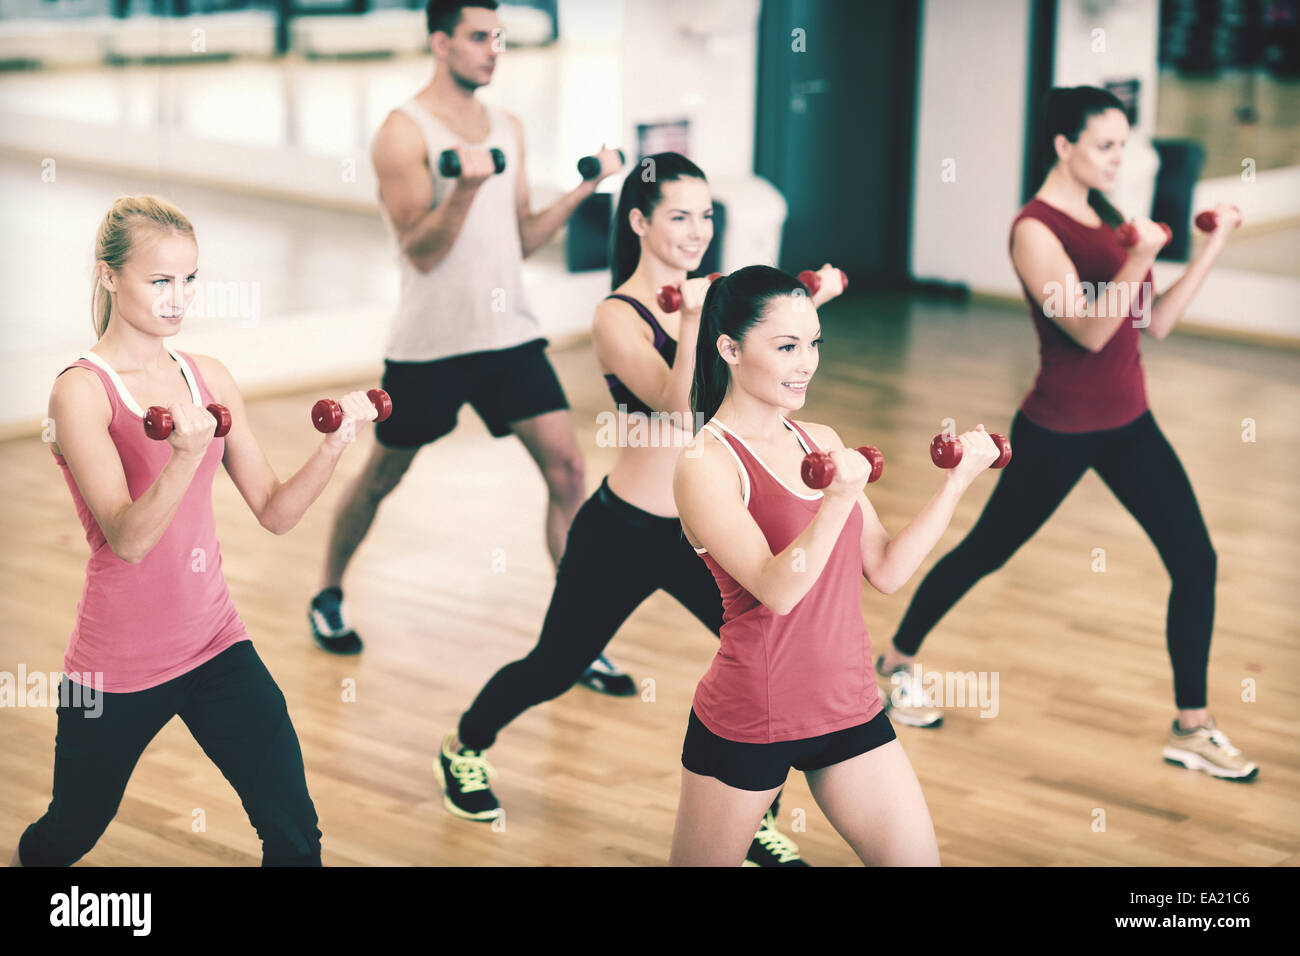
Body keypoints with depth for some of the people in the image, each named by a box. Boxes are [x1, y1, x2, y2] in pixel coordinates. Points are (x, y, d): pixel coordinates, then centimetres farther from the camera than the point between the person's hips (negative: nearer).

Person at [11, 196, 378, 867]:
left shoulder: (210, 378, 4)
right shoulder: (81, 391, -12)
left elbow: (275, 512, 3)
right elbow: (127, 538, -23)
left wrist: (334, 442, -13)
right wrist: (187, 454, -40)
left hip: (215, 645, 4)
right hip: (118, 664, -4)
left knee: (295, 833, -7)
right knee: (67, 836, 15)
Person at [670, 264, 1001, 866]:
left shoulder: (822, 443, 7)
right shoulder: (704, 464, -13)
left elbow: (887, 571, 7)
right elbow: (776, 590, -24)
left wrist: (959, 478, 2)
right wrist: (841, 498, -37)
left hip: (848, 705, 6)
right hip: (748, 720, -6)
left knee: (918, 858, 6)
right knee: (703, 860, 10)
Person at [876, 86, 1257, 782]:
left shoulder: (1105, 216, 7)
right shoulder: (1035, 230, -16)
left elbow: (1156, 322, 5)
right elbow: (1089, 330, -26)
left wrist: (1214, 246, 1)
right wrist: (1137, 260, -39)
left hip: (1127, 423, 7)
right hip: (1058, 431, -7)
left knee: (1195, 560, -4)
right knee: (985, 552, 10)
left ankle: (1192, 729, 5)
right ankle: (898, 660, 34)